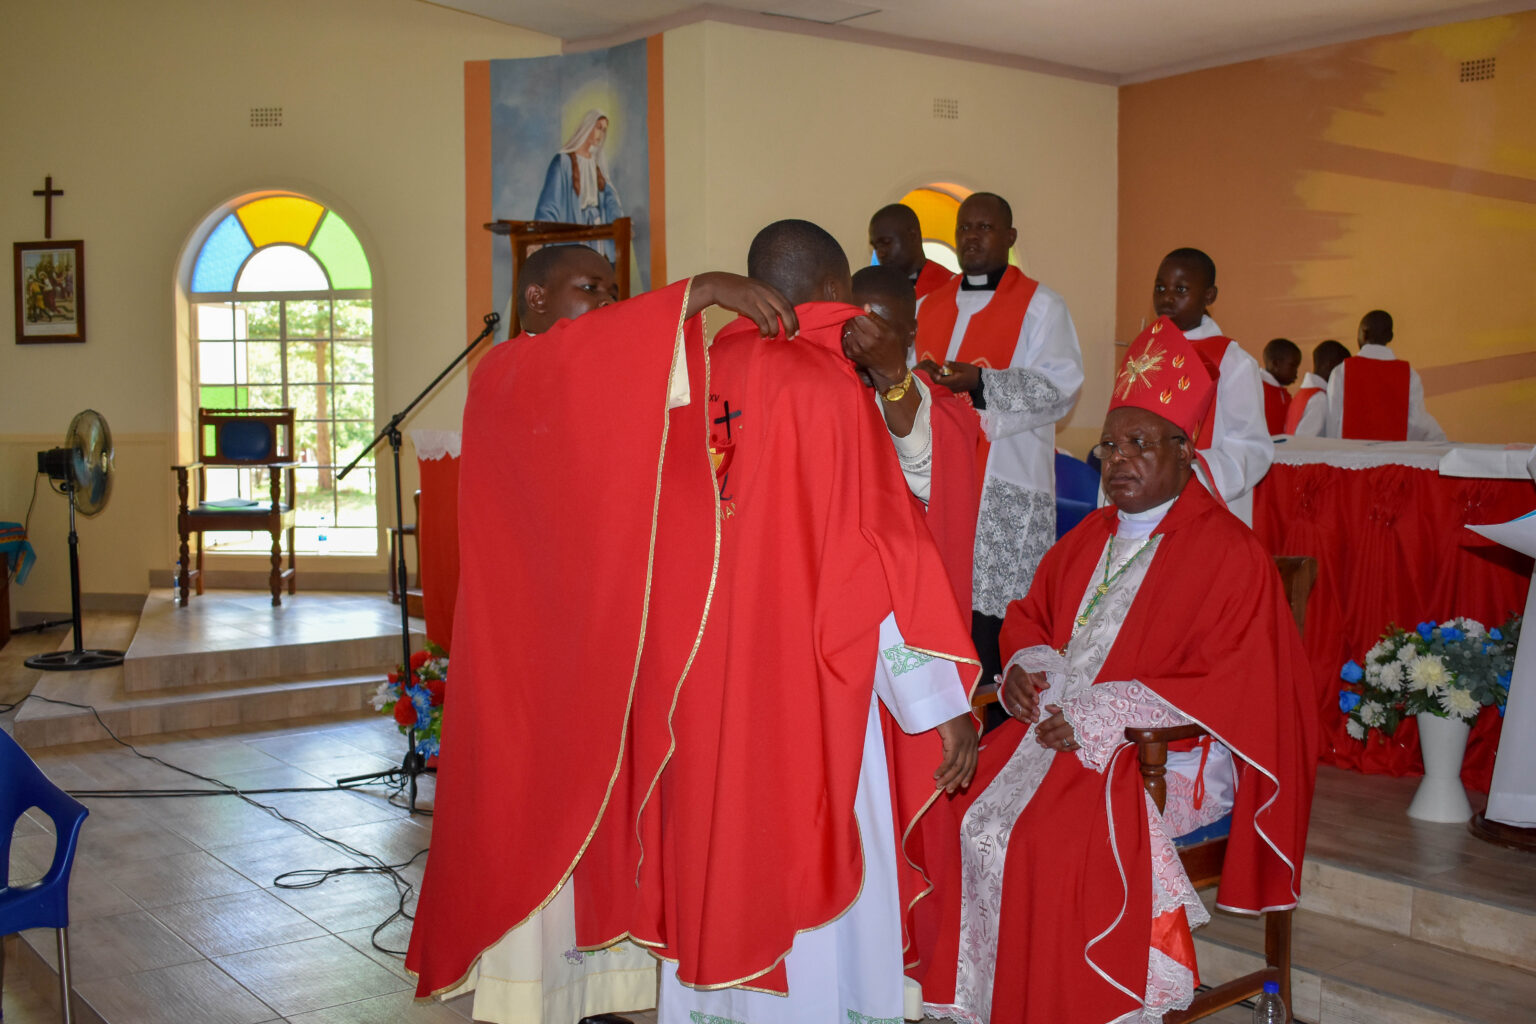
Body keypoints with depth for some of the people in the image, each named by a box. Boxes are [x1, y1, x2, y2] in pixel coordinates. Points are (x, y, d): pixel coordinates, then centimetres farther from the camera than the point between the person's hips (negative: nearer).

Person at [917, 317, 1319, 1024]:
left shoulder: (1228, 553, -7)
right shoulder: (1090, 537, 16)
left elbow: (1234, 686, -14)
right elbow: (1031, 614, 28)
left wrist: (1098, 716, -18)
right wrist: (1027, 667, 3)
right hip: (1057, 723, 7)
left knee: (1058, 840, -30)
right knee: (961, 811, -14)